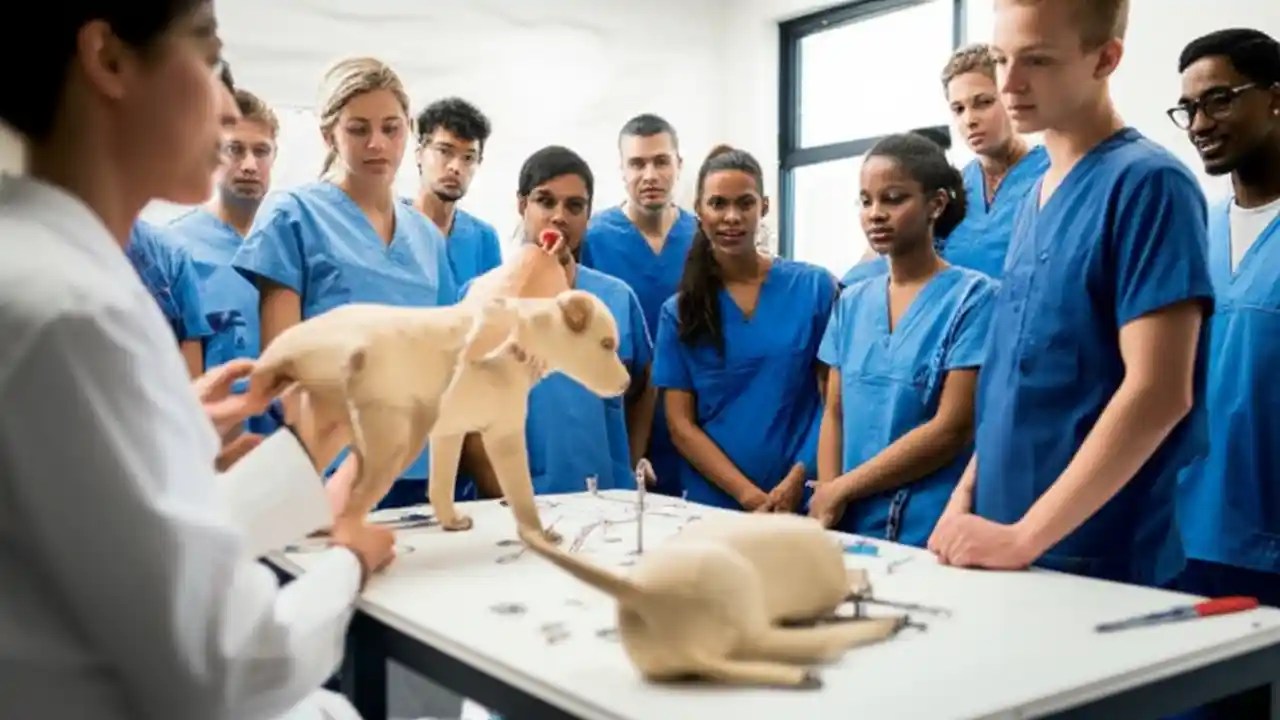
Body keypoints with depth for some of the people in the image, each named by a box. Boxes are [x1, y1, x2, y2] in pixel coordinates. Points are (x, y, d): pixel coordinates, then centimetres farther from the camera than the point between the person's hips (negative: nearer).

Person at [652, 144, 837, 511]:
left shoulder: (814, 287, -1)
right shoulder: (679, 311, 1)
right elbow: (680, 425, -2)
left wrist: (798, 481, -12)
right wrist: (750, 496, -12)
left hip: (802, 501, -1)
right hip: (713, 503, 1)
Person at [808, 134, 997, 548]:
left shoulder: (973, 296, -7)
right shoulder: (851, 303, 9)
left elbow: (953, 429, -13)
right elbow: (834, 414, 9)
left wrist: (841, 490, -11)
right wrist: (826, 499, -7)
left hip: (931, 534, -4)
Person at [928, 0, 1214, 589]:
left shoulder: (1146, 184, -12)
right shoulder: (1037, 198, 11)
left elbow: (1158, 392, -20)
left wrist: (1025, 536, -21)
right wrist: (967, 493, 6)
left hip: (1098, 562, -7)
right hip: (1003, 546, 7)